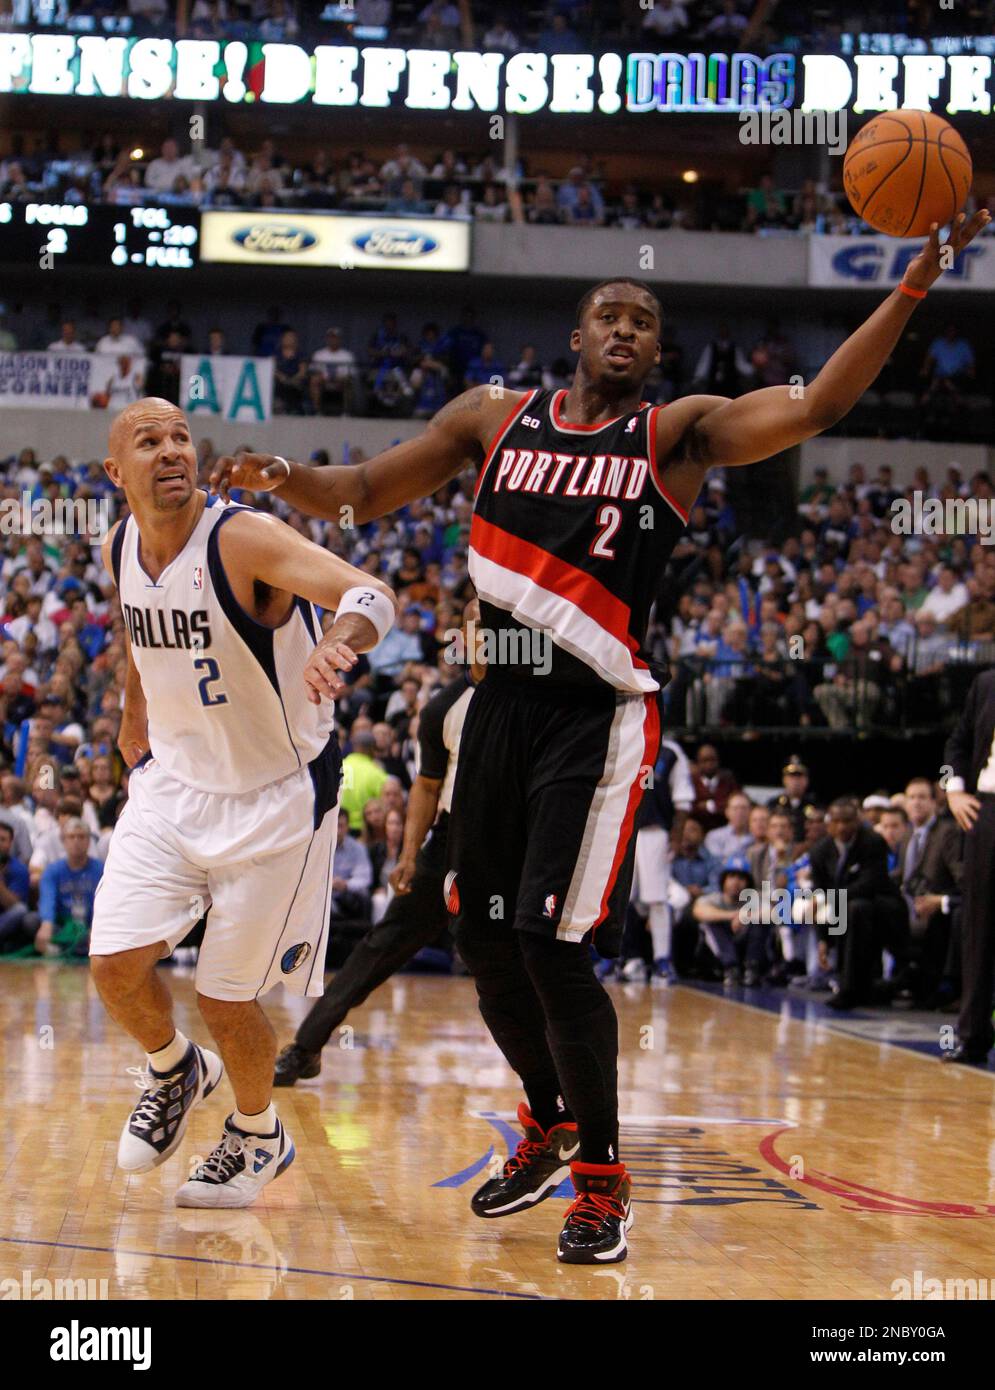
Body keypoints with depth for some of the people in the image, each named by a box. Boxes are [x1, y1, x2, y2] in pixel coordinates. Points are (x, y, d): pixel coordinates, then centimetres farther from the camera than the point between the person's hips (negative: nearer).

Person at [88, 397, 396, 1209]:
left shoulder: (245, 540, -24)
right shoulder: (120, 549, -4)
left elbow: (370, 596, -40)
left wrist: (337, 645, -60)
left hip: (275, 797, -5)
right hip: (172, 781, 5)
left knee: (227, 999, 1)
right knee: (115, 966, -8)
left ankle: (259, 1136, 31)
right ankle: (175, 1072, 26)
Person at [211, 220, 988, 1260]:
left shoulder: (680, 433, 1)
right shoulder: (493, 419, 9)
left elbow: (816, 405, -13)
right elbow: (360, 495, 12)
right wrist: (283, 478, -10)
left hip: (597, 716, -4)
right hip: (500, 704, 4)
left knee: (550, 940, -13)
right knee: (483, 939, 10)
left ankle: (603, 1178, 4)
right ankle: (548, 1121, 36)